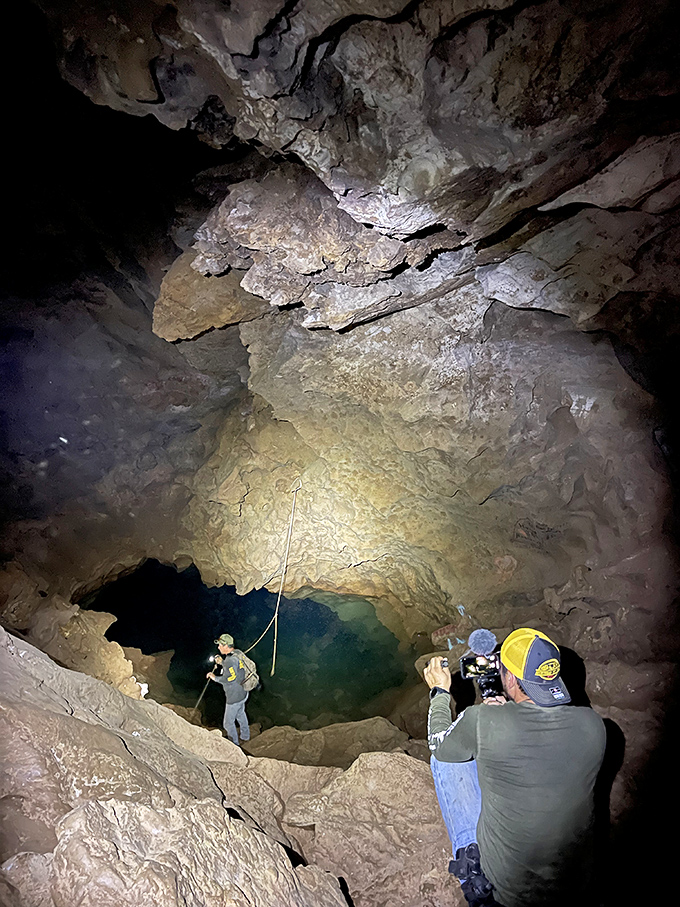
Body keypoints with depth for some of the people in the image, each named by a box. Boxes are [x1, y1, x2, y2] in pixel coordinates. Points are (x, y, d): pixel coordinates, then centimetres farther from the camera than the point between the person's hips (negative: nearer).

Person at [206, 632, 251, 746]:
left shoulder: (230, 660, -29)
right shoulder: (237, 654, 0)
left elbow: (230, 678, -33)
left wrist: (215, 677, -22)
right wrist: (222, 662, 7)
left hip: (234, 697, -9)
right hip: (242, 693, 9)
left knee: (228, 722, 10)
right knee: (240, 715, 30)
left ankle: (234, 744, 26)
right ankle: (245, 736, 48)